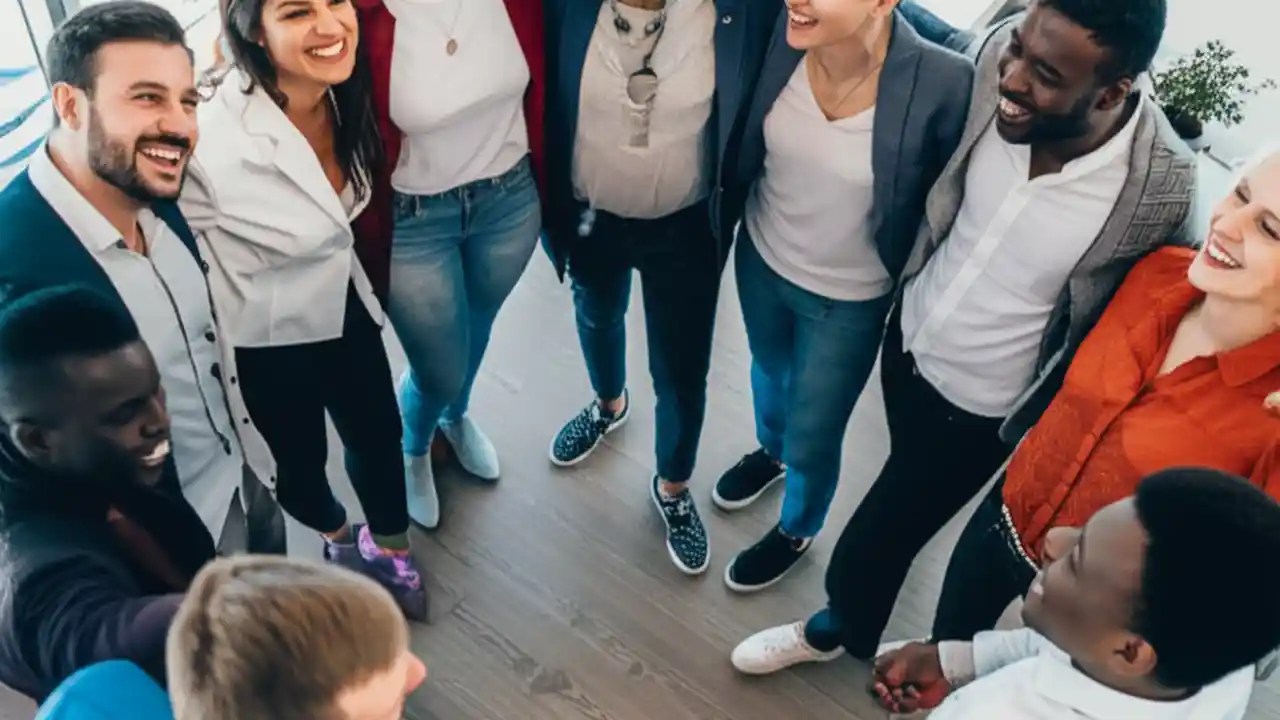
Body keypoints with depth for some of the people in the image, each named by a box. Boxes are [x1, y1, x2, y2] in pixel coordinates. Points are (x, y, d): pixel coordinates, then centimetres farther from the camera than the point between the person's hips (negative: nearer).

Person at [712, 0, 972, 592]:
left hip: (849, 300, -3)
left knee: (812, 437, 15)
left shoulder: (942, 83, -31)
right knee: (769, 370, 31)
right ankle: (770, 450, 65)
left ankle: (797, 532, 48)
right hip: (761, 257, 4)